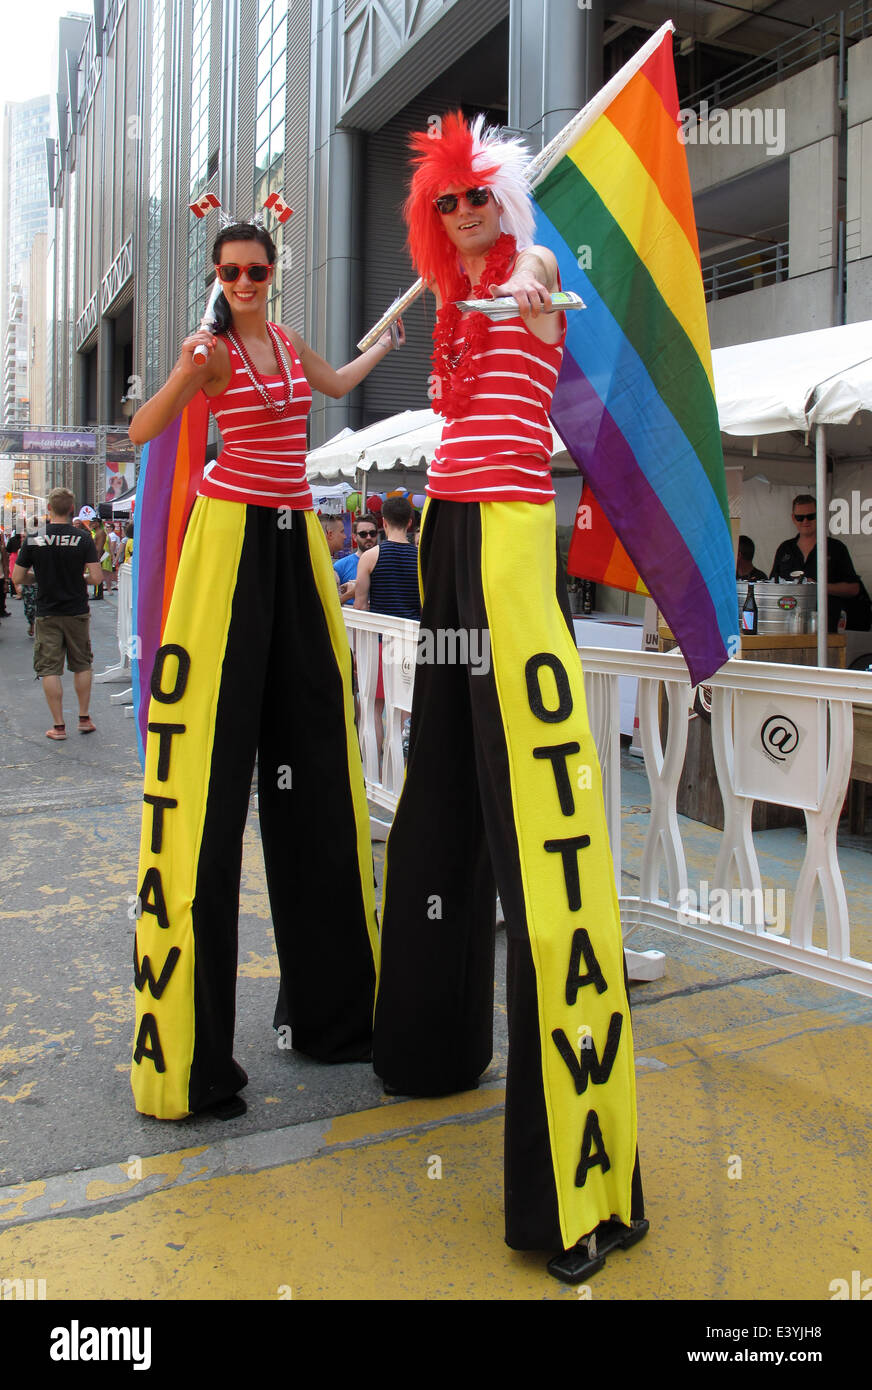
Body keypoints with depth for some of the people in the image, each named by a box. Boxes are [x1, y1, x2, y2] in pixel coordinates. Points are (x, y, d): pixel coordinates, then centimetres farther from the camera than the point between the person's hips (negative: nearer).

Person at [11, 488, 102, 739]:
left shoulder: (33, 540, -7)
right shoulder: (83, 539, -8)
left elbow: (17, 579, -3)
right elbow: (96, 577, -12)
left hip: (47, 613, -1)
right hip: (77, 612, 1)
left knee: (49, 669, 5)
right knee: (82, 665, 15)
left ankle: (58, 726, 6)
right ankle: (84, 718, 20)